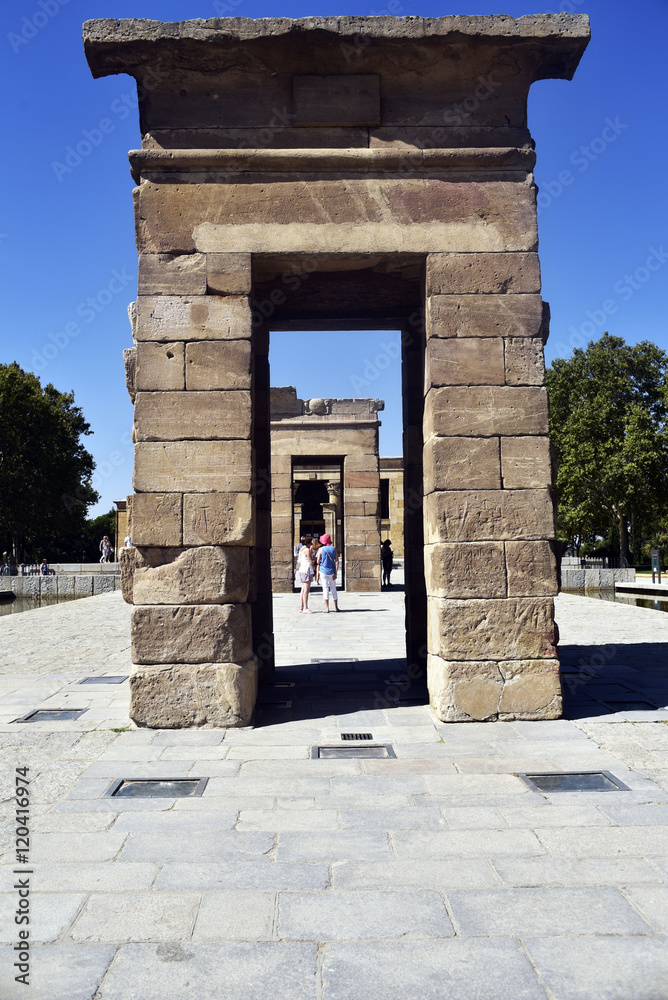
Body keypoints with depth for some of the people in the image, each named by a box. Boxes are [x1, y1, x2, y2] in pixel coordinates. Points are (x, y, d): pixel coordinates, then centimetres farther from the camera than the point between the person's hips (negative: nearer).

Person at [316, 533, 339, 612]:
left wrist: (317, 575, 0)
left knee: (325, 589, -1)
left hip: (323, 571, -2)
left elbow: (318, 563, -4)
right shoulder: (334, 549, 4)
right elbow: (336, 562, -1)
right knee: (333, 588, 13)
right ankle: (336, 607, 16)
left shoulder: (320, 550, -3)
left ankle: (327, 608, -5)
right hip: (331, 572, 2)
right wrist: (335, 573, -1)